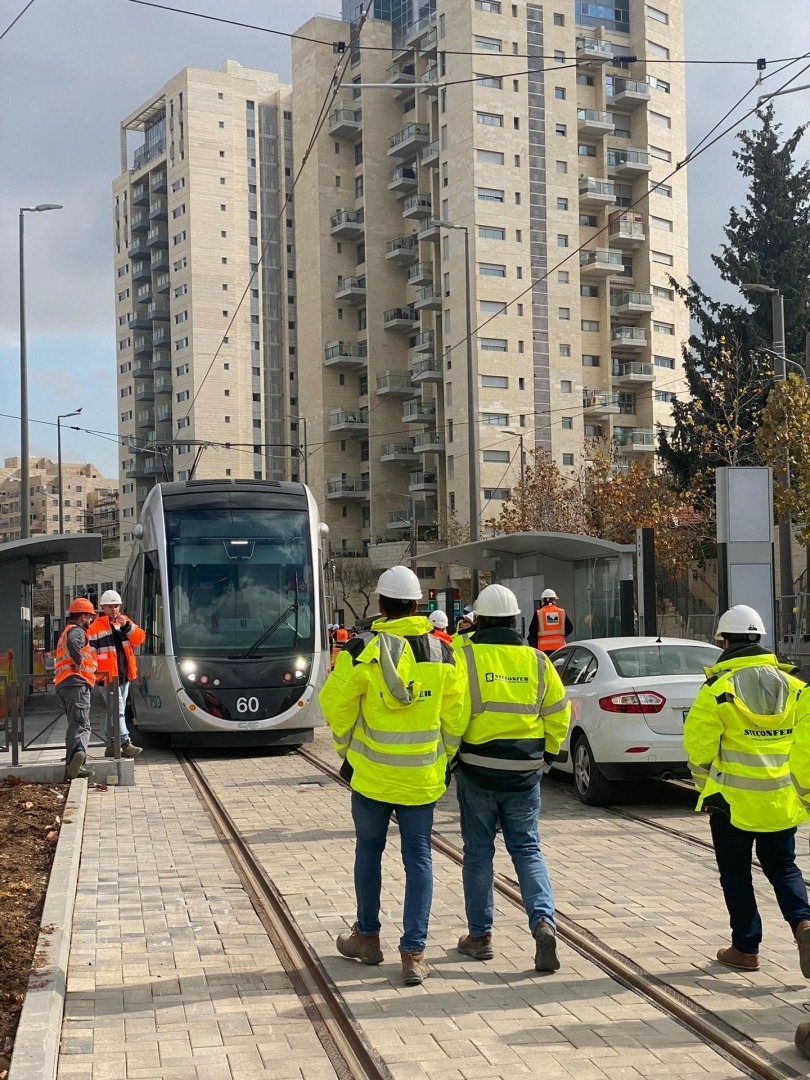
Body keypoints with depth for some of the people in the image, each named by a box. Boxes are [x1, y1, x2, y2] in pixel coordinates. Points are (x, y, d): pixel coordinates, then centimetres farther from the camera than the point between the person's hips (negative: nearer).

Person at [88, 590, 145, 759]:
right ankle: (126, 744, -23)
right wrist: (97, 673, -10)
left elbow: (139, 639, 1)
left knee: (115, 712, 13)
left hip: (124, 675, 7)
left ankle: (111, 746, 19)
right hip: (109, 675, -7)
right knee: (118, 710, -16)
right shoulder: (96, 628, -6)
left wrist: (127, 626, -13)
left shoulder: (125, 622, 12)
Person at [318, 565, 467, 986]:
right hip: (422, 777, 2)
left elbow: (336, 705, -6)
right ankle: (414, 953, 2)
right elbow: (455, 716, 1)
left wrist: (346, 750, 9)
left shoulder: (363, 651, -11)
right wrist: (445, 758, 15)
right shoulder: (442, 654, -2)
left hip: (371, 773, -1)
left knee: (368, 851, 16)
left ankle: (367, 937, 28)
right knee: (418, 859, 6)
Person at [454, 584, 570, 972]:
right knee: (527, 849, 11)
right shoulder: (536, 660, 3)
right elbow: (558, 712, 7)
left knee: (478, 852, 10)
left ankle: (479, 935, 17)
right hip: (525, 773, 2)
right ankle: (543, 921, -9)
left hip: (477, 770, -2)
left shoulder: (465, 657, -7)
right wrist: (546, 755, 18)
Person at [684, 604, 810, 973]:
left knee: (736, 873, 11)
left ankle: (746, 948, 15)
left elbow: (698, 744, -9)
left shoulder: (719, 687, -12)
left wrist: (705, 784, 8)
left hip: (733, 799, -4)